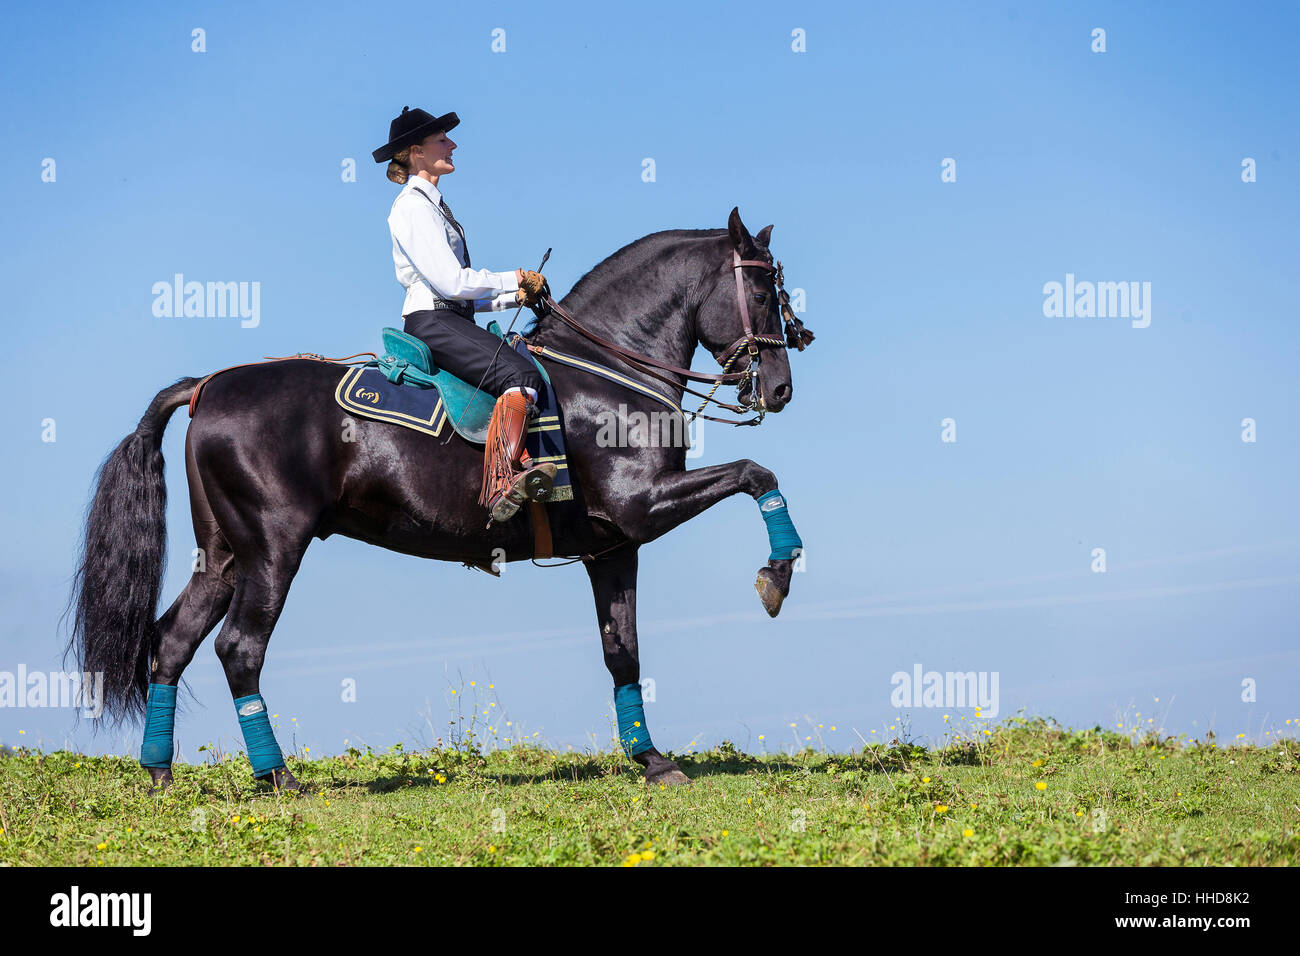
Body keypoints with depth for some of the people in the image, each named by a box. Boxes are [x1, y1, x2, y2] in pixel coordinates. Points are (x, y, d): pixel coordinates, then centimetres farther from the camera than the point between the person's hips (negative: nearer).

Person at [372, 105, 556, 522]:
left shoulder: (432, 204, 23)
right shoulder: (412, 206, -9)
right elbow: (451, 282, -18)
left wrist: (515, 296, 10)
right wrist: (516, 279, -8)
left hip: (452, 320, 11)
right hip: (431, 322, -11)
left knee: (535, 369, 4)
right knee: (520, 373, -28)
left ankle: (523, 464, -12)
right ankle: (500, 485, -37)